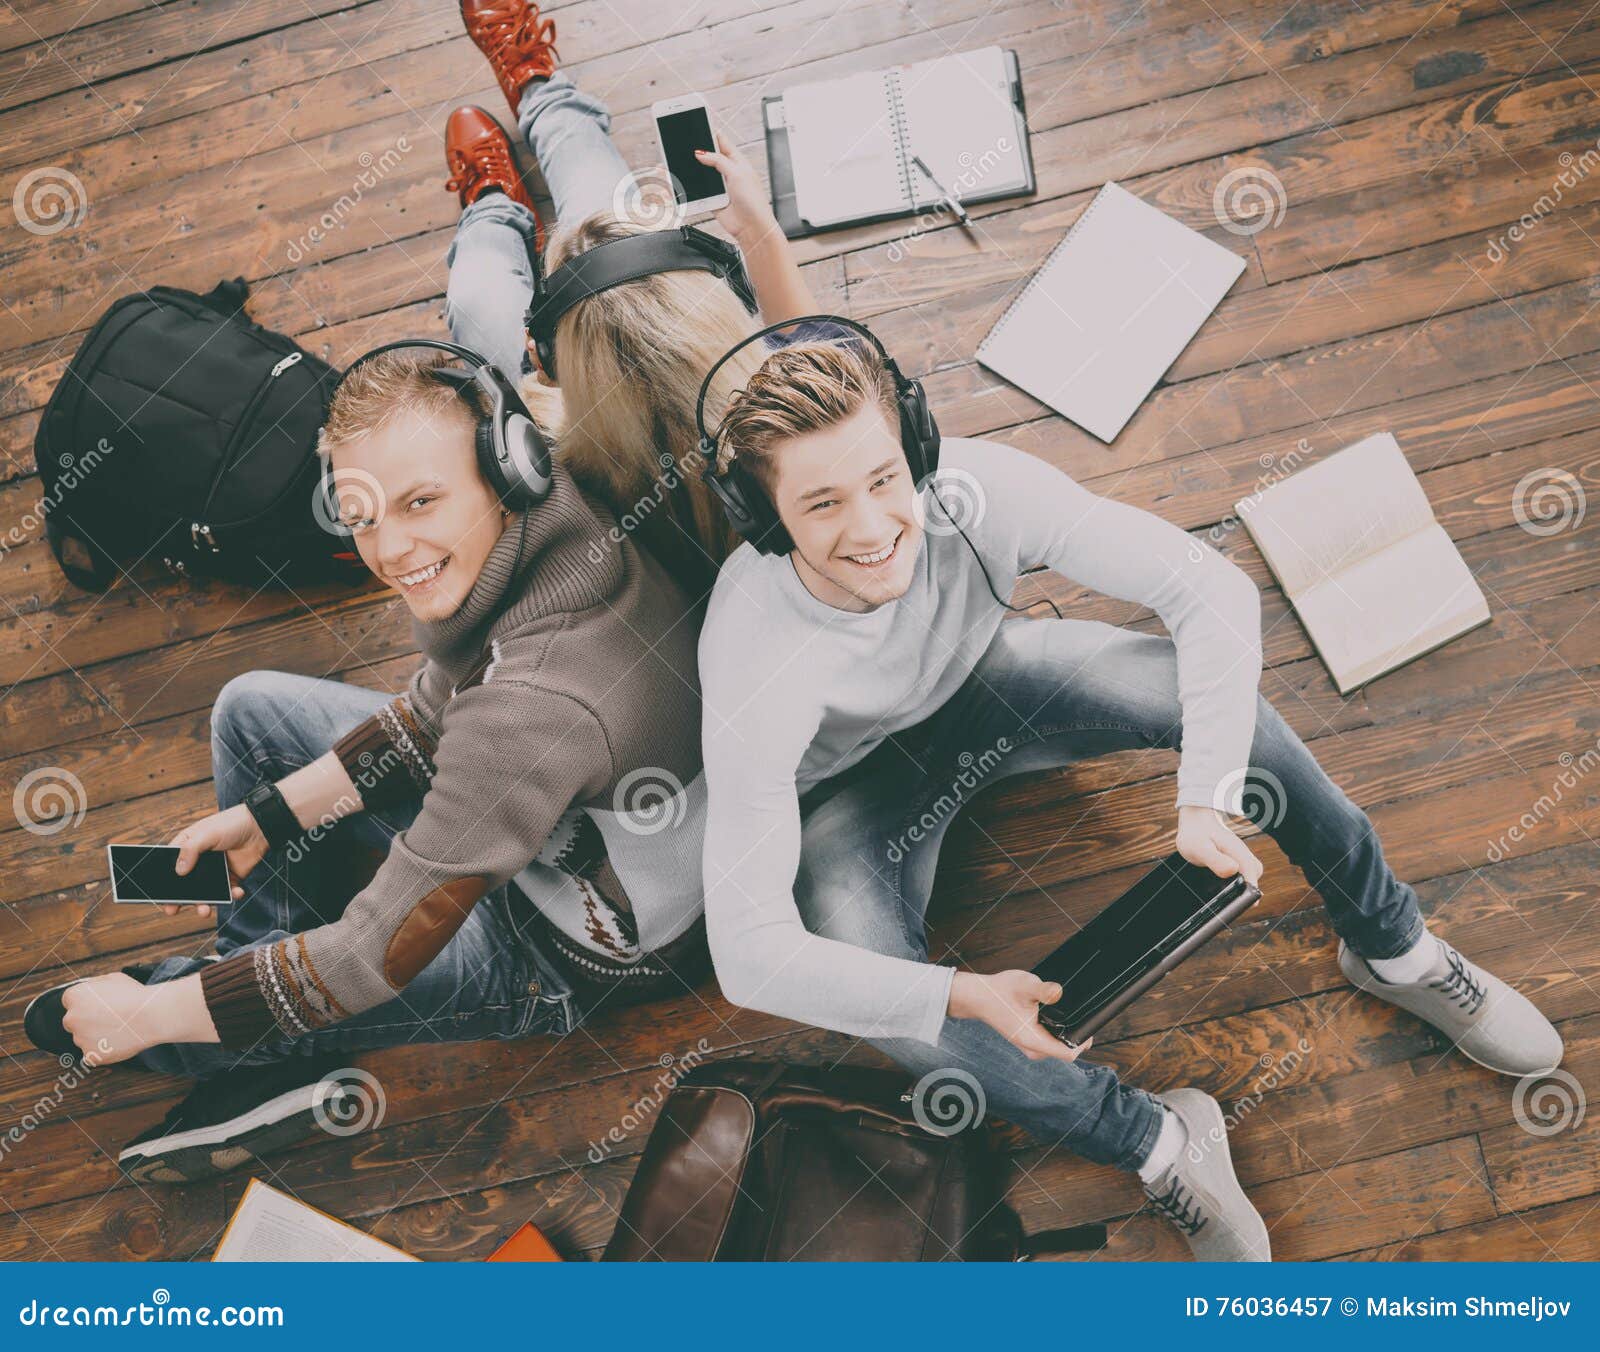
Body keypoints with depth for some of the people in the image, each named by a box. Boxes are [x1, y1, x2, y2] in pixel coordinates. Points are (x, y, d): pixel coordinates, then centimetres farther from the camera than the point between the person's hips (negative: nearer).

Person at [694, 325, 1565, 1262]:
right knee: (859, 971, -31)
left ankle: (1395, 948, 0)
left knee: (1208, 690, -24)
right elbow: (749, 954, -36)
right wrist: (960, 997, -47)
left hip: (983, 685, 2)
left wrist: (1208, 799, -38)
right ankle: (1157, 1141, -9)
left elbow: (1217, 592, -27)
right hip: (859, 784, -2)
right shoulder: (756, 663, -37)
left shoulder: (973, 492, -32)